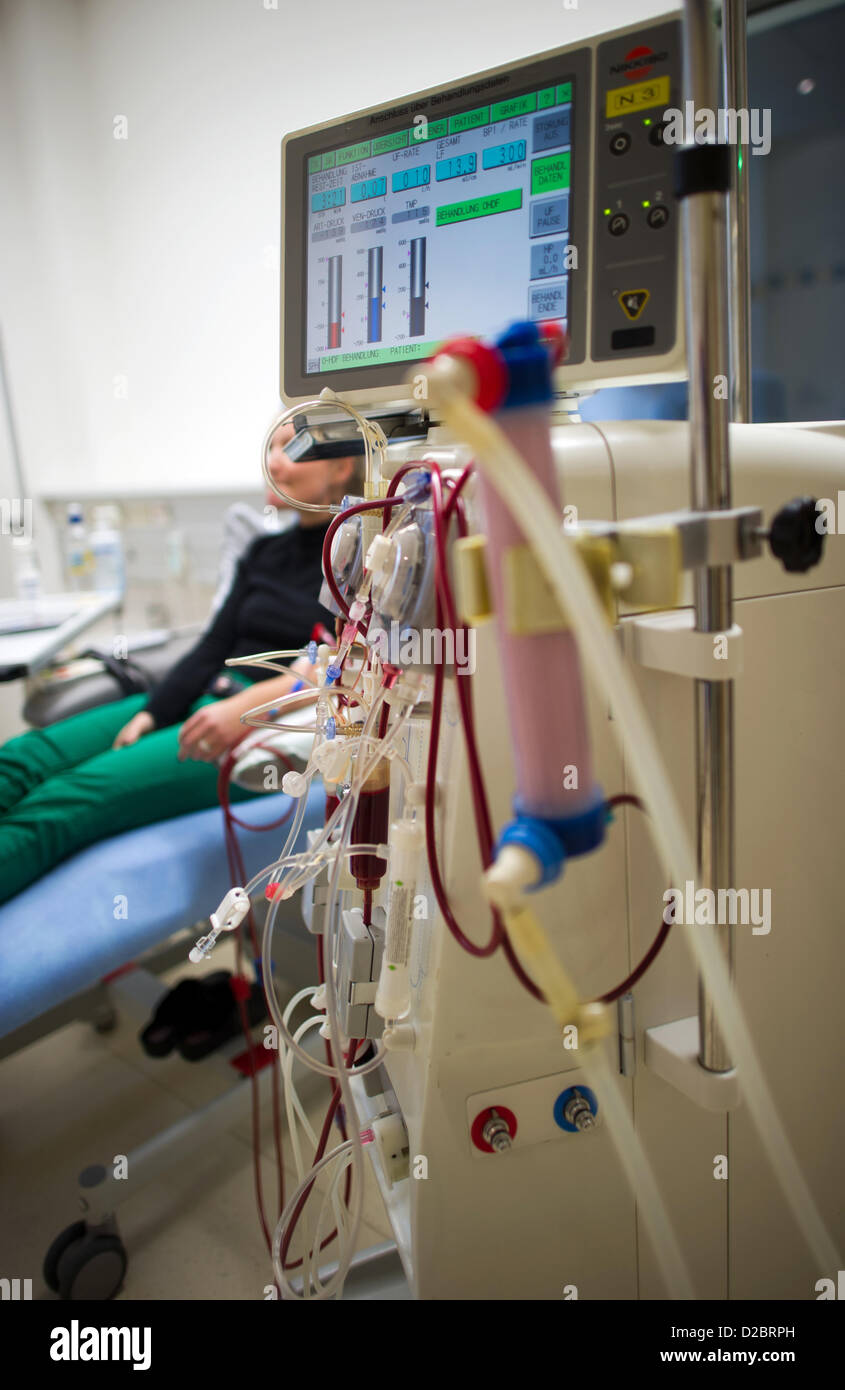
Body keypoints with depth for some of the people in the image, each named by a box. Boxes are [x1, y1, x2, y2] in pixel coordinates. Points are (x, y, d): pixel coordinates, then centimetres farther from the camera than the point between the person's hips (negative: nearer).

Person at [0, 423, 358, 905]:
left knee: (75, 796, -27)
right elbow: (213, 648, 14)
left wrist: (248, 707, -28)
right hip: (207, 704, 8)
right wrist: (149, 715, -1)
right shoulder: (265, 551, 22)